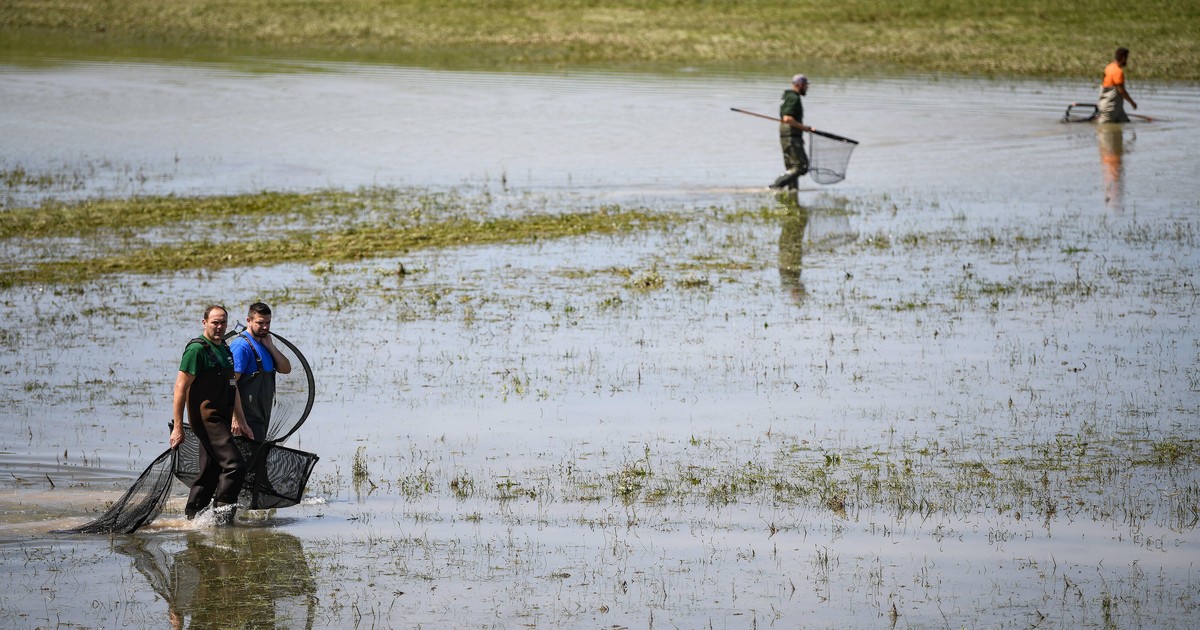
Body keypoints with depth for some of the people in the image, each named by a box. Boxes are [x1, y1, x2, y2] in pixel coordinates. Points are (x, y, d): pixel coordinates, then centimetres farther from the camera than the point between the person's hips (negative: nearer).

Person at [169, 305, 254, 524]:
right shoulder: (197, 349, -10)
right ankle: (222, 513, -13)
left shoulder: (225, 350, 19)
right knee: (235, 465, -17)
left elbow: (233, 389, 27)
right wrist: (178, 427, -17)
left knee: (210, 473, 11)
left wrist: (241, 422, 26)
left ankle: (190, 517, 18)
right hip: (207, 418, -9)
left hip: (221, 419, 9)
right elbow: (181, 387, -13)